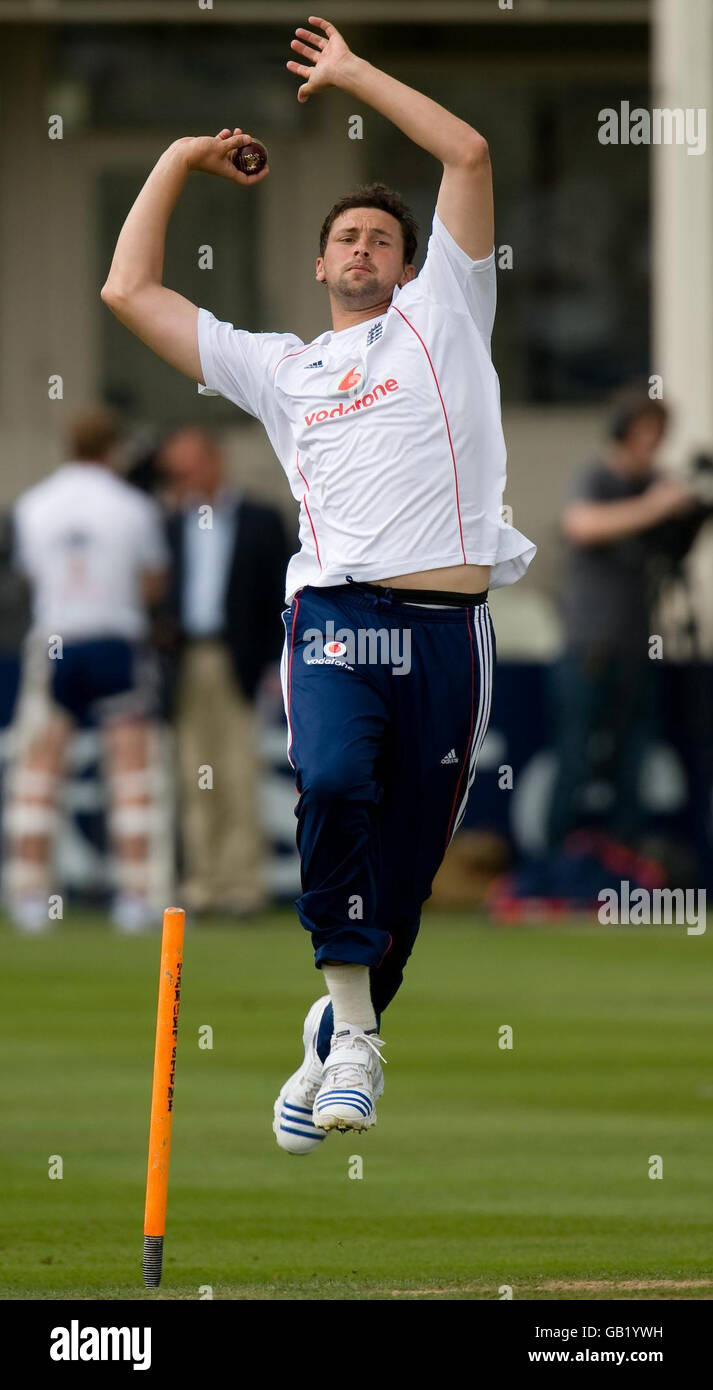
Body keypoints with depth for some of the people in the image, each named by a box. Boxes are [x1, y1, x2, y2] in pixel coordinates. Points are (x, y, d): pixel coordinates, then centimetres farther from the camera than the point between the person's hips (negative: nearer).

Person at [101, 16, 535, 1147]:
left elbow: (469, 154, 13)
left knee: (404, 866, 1)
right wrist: (178, 161, 32)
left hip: (449, 625, 0)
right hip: (336, 617, 0)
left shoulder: (441, 320, 20)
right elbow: (129, 292, 26)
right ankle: (353, 1023, -21)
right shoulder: (277, 367, 24)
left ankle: (334, 1051, 16)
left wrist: (353, 74, 20)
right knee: (334, 785, -29)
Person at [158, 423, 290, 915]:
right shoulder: (169, 529, 15)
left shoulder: (261, 524, 8)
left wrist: (279, 665, -4)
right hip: (184, 666, 3)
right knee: (193, 780, 0)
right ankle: (203, 879, 1)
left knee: (239, 777, -7)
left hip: (238, 666, -3)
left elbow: (282, 598, 5)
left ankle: (243, 878, -7)